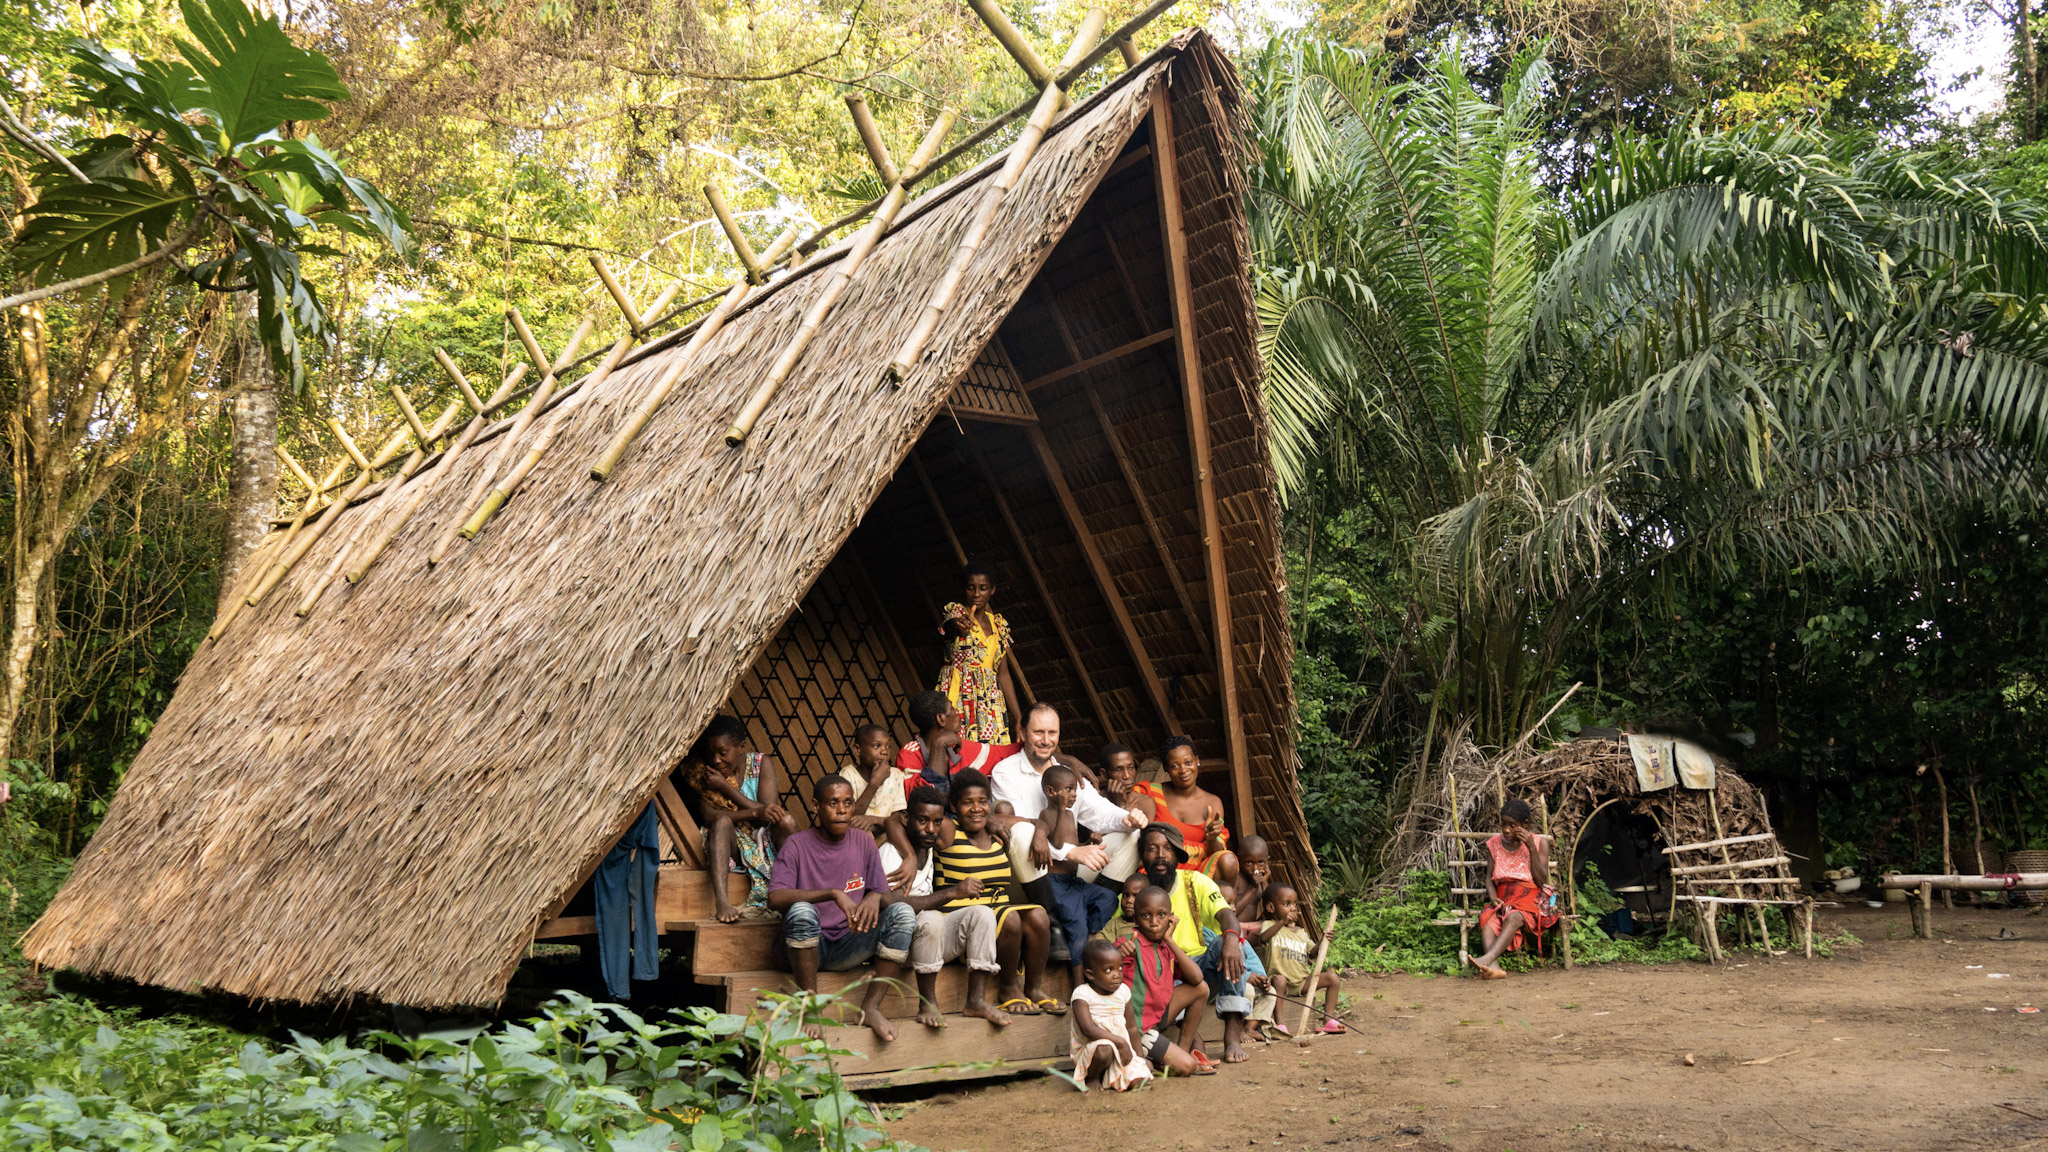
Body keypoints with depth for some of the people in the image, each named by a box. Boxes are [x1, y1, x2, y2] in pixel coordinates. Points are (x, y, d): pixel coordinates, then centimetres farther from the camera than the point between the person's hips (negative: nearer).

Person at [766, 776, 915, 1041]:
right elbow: (775, 898, -20)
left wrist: (875, 898, -22)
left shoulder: (864, 843, 7)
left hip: (849, 948, 4)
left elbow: (885, 896, 4)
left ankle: (871, 1007, -18)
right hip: (806, 948, -3)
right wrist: (833, 894, -31)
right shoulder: (797, 845, -5)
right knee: (801, 911, -35)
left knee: (903, 913, -19)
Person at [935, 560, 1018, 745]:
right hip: (960, 693, -4)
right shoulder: (956, 612, 2)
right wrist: (959, 626, -50)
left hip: (991, 701, 5)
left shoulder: (998, 624, 16)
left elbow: (1003, 673, 15)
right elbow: (949, 626, -25)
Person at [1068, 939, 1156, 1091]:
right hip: (1088, 1049, -6)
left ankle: (1107, 1077, 12)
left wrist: (1139, 1057, 5)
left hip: (1122, 1050, 6)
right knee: (1104, 1050, -39)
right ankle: (1090, 1076, -8)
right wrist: (1120, 1041, -29)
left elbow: (1132, 1028, 12)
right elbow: (1088, 1029, -25)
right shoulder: (1083, 994, -12)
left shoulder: (1123, 991, 5)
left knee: (1140, 1080, -17)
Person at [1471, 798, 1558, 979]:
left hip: (1531, 898, -3)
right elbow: (1489, 877, 11)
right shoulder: (1494, 844, 11)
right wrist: (1493, 897, -10)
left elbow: (1541, 881, -4)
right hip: (1503, 898, 3)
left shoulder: (1540, 843, 3)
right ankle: (1493, 966, -52)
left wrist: (1531, 848, -13)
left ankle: (1487, 959, -57)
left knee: (1514, 917, -37)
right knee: (1487, 917, -32)